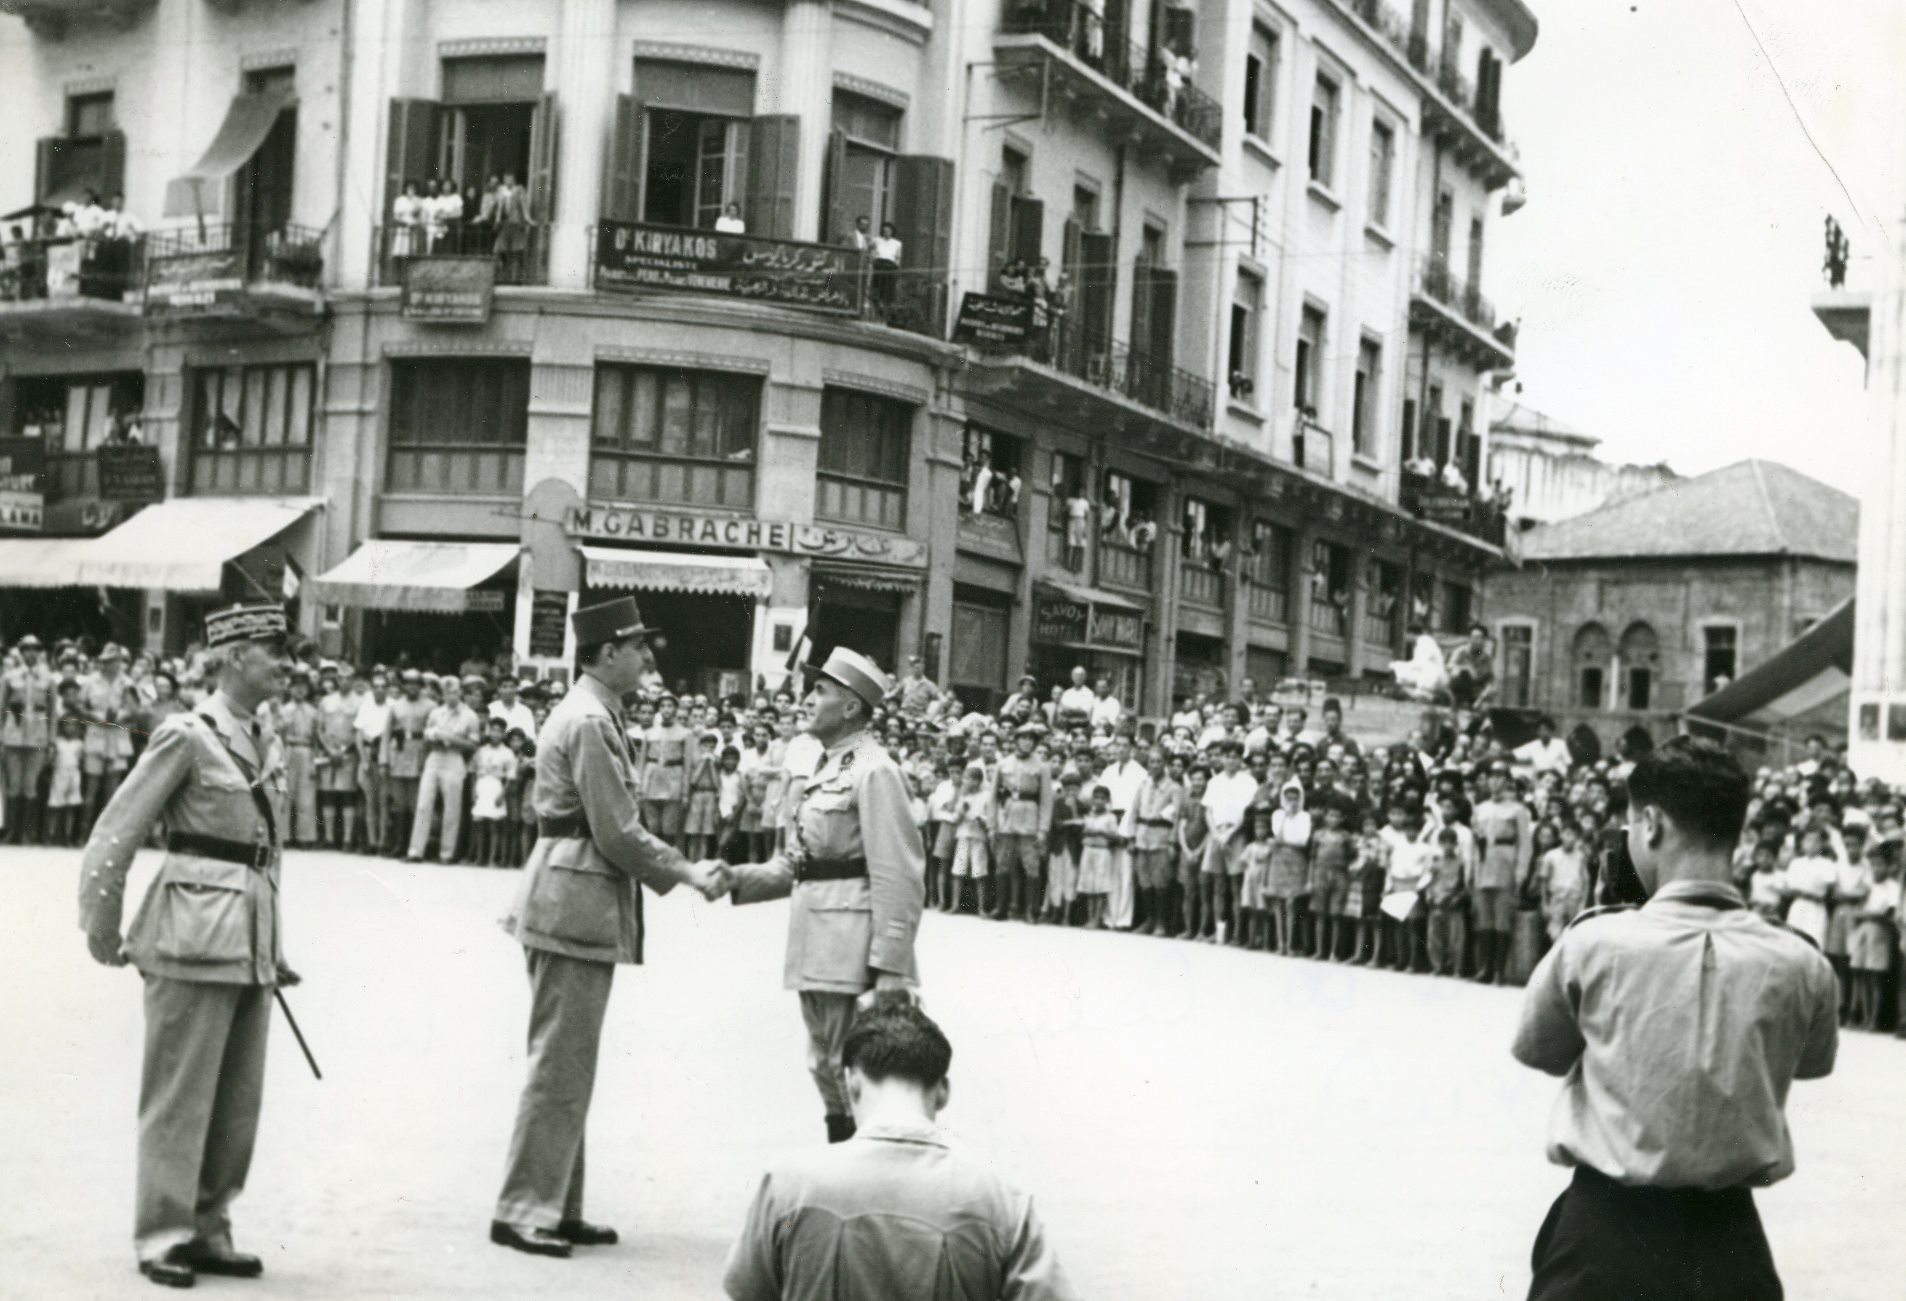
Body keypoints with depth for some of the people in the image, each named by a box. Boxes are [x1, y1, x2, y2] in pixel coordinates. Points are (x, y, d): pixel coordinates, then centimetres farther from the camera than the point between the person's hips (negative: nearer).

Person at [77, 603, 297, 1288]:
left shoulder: (269, 745, 11)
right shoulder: (188, 736, -10)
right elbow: (115, 833, -7)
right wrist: (101, 927, -3)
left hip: (253, 940, 7)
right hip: (195, 935, -7)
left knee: (240, 1098, 11)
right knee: (180, 1093, 1)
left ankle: (209, 1230, 22)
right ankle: (161, 1236, 11)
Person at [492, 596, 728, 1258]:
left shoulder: (588, 713, 15)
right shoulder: (590, 722, -16)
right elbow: (618, 834, -18)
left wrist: (682, 865, 12)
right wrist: (687, 873, -9)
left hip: (571, 906, 11)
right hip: (576, 907, -11)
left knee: (566, 1065, 14)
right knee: (561, 1066, -4)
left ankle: (558, 1207, 22)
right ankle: (523, 1210, 2)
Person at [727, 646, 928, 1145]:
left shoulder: (874, 771, -13)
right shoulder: (826, 769, 15)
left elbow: (898, 877, -18)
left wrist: (891, 968, -21)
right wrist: (737, 879, 3)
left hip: (853, 945, -9)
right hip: (815, 944, 9)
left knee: (851, 1068, -5)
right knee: (825, 1067, 16)